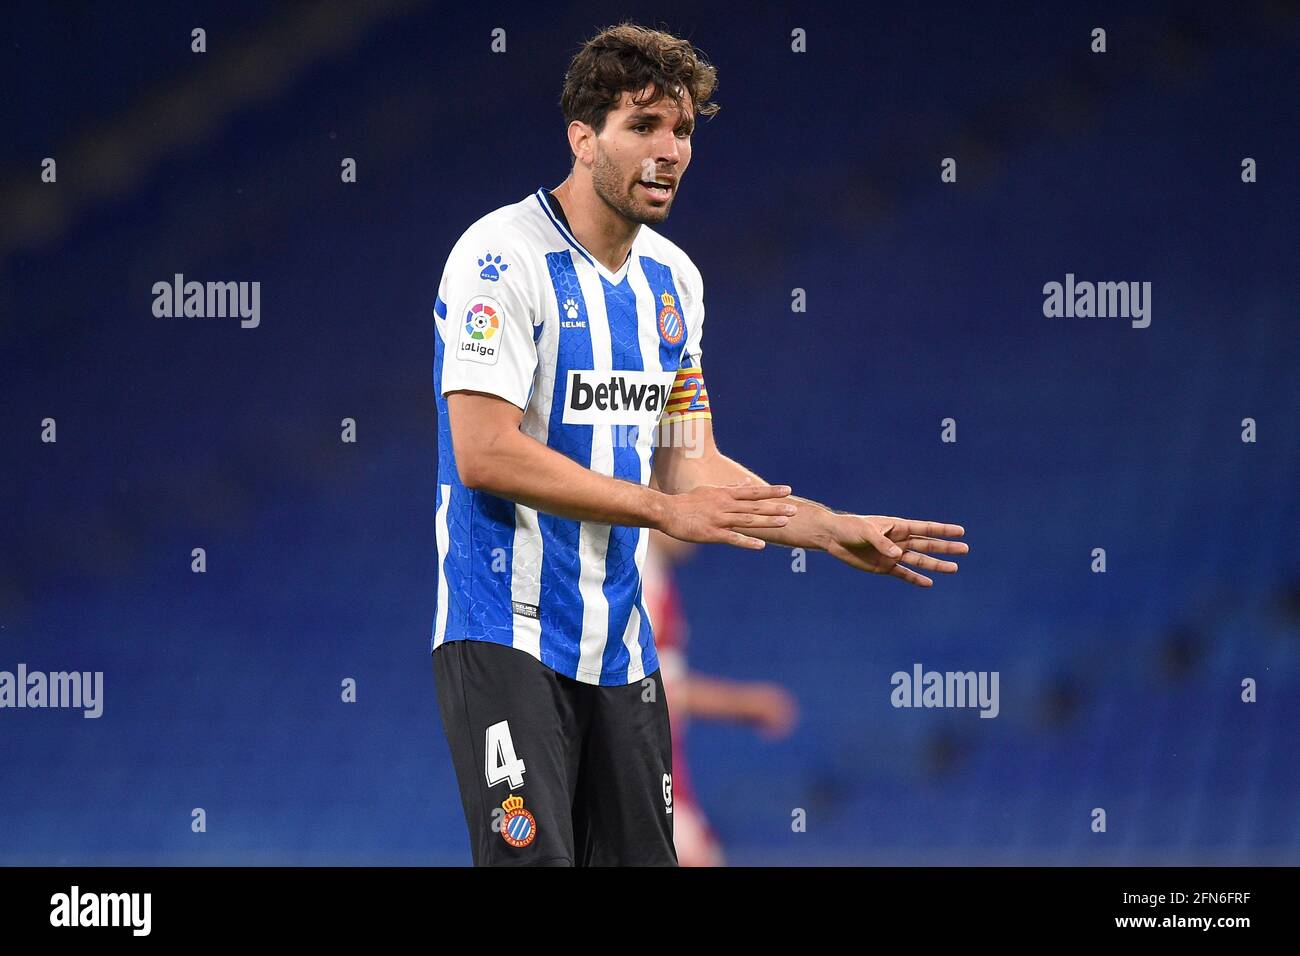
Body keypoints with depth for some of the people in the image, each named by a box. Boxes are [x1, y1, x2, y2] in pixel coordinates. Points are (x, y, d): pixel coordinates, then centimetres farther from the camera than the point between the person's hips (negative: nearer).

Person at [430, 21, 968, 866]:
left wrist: (836, 532, 8)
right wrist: (663, 509, -17)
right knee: (532, 857, -15)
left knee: (639, 855, 5)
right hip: (506, 633, -7)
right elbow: (484, 453, -19)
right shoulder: (504, 255, -11)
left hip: (621, 651, 7)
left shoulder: (673, 279, 12)